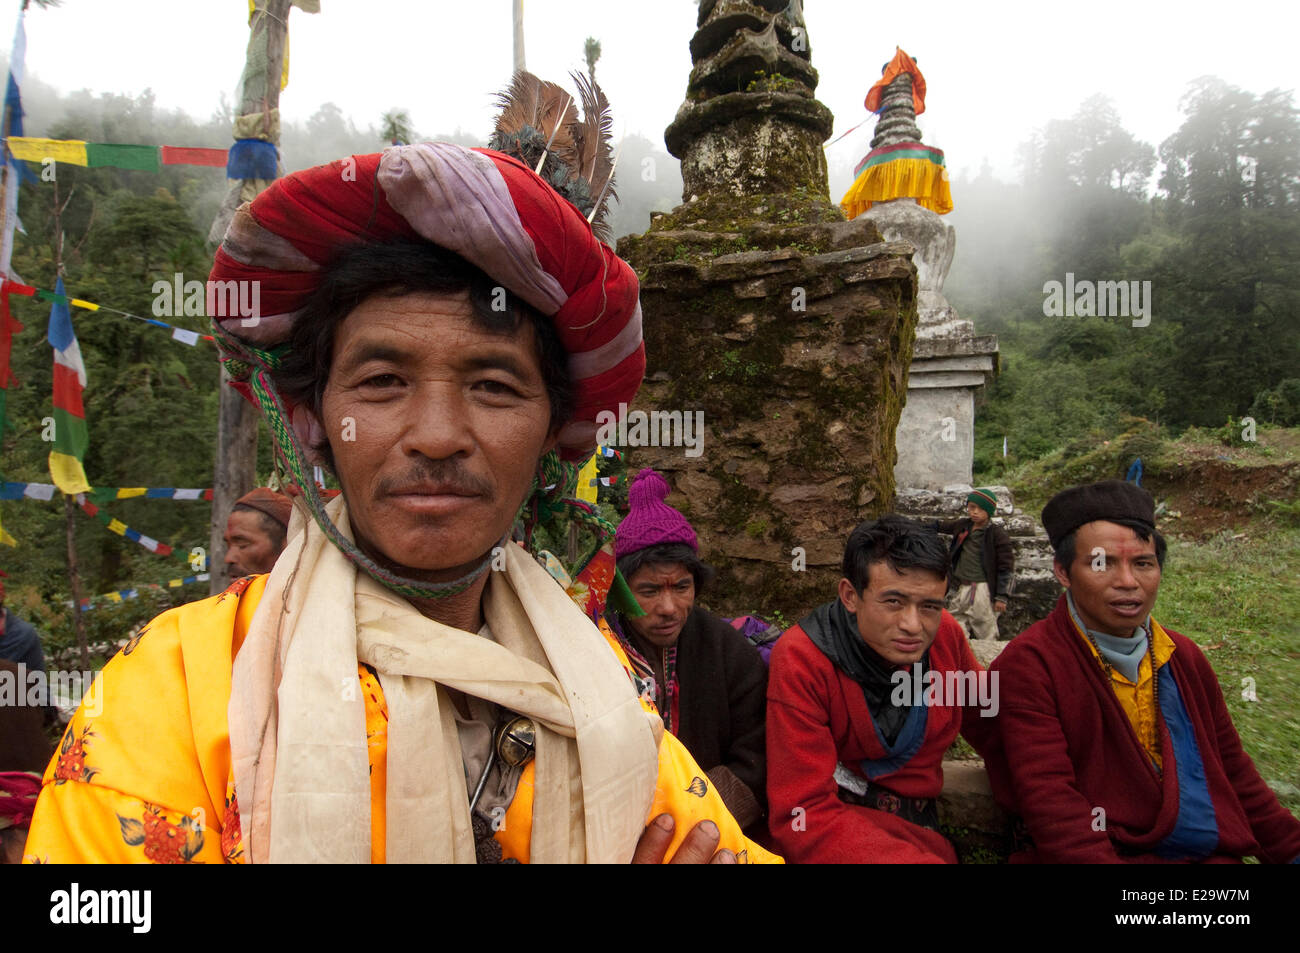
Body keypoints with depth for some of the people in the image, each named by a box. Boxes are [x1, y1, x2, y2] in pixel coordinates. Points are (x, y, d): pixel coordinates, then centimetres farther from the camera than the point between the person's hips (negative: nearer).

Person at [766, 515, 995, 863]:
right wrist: (925, 857, -31)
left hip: (917, 821, 5)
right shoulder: (801, 661, -21)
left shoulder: (944, 633, -8)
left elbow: (990, 726, 10)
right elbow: (805, 815, -23)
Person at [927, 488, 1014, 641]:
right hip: (959, 589, 5)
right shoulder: (962, 526, 8)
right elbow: (940, 525, 28)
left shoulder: (997, 534, -6)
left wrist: (1001, 596, -7)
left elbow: (1006, 567, -6)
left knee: (985, 635, -4)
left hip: (982, 590, -5)